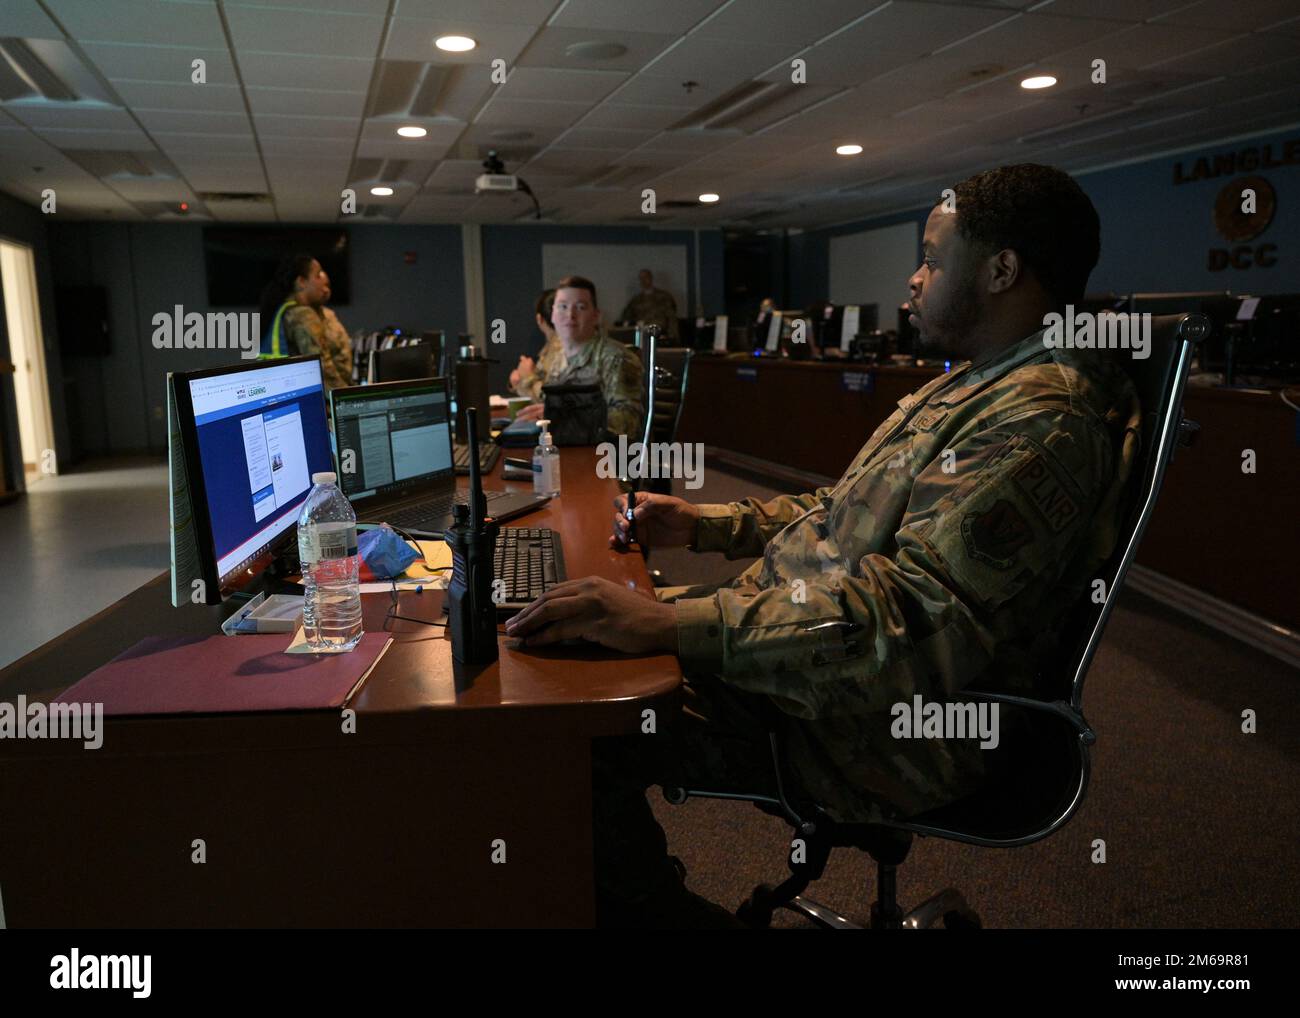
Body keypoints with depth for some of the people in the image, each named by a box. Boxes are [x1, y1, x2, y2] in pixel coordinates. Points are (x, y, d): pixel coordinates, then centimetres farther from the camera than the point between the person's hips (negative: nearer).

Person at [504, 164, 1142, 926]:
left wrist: (671, 624, -37)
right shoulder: (982, 382, 14)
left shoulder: (1040, 422, -23)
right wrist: (701, 524, 12)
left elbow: (913, 617, -33)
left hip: (887, 727, -11)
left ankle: (644, 904, 9)